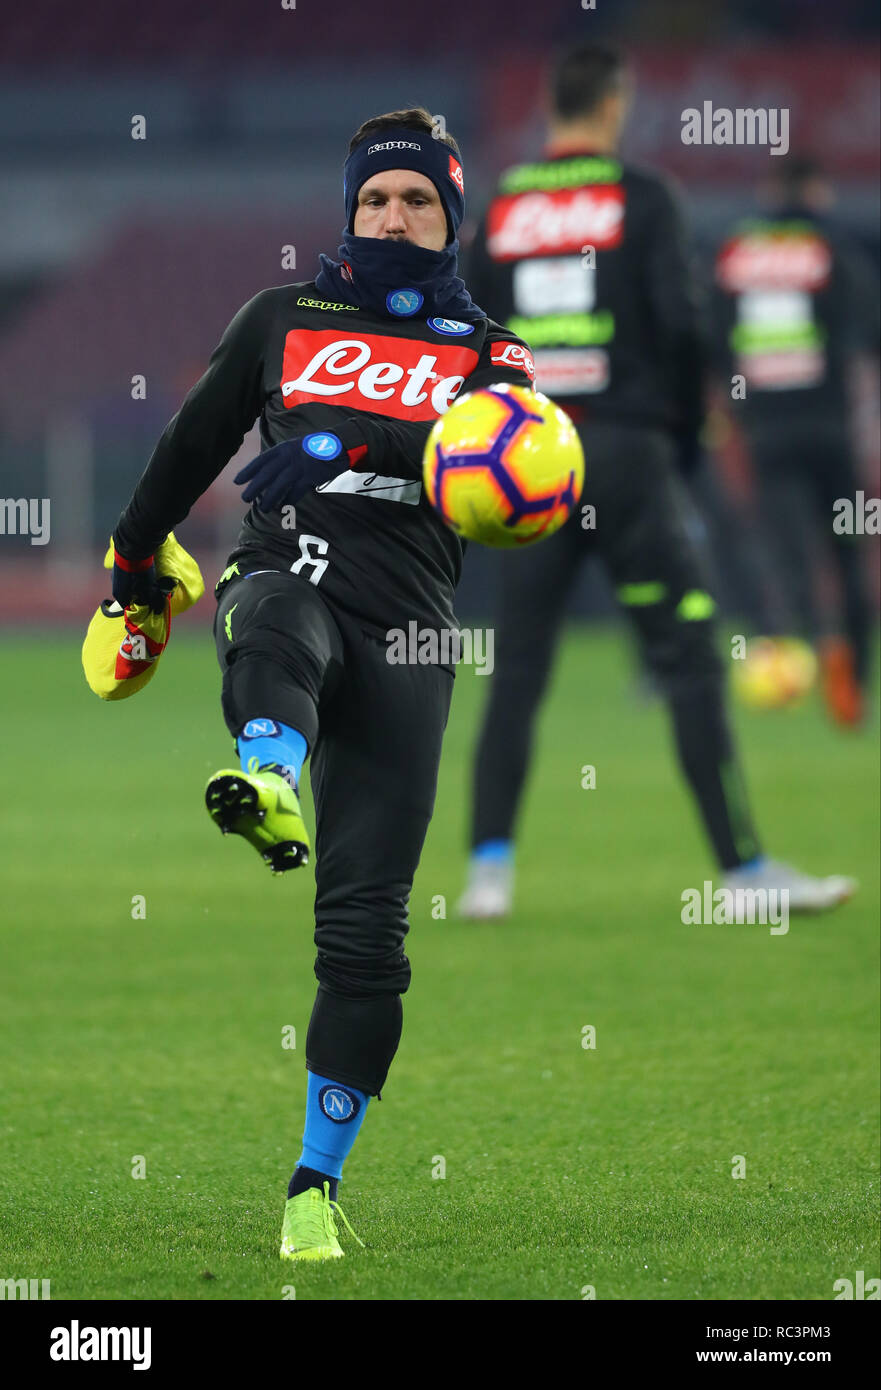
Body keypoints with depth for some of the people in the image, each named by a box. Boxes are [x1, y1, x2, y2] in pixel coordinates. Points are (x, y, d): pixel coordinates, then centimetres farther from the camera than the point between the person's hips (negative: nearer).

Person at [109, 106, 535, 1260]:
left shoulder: (482, 352, 14)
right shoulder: (282, 319, 18)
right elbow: (196, 443, 28)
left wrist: (355, 438, -22)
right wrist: (134, 562, 35)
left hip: (406, 635, 0)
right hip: (289, 574, 0)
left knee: (365, 926, -6)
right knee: (278, 623, -41)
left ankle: (319, 1180, 0)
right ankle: (272, 785, -73)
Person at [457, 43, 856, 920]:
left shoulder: (499, 209, 9)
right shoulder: (638, 199, -2)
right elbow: (679, 326, -10)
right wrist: (685, 441, 3)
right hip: (625, 452, -4)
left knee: (516, 671, 7)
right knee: (689, 663, -2)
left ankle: (489, 867, 1)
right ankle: (744, 868, -3)